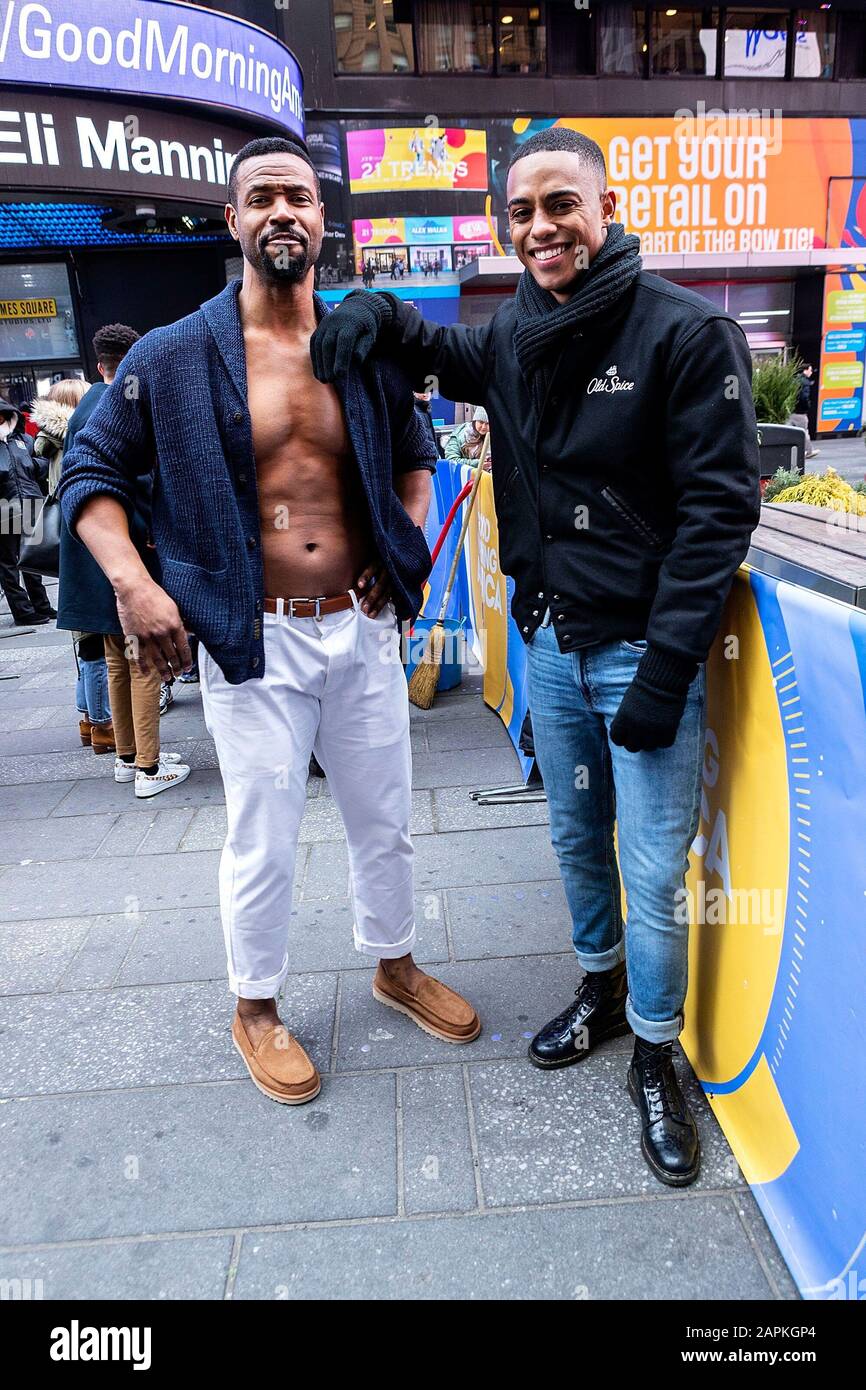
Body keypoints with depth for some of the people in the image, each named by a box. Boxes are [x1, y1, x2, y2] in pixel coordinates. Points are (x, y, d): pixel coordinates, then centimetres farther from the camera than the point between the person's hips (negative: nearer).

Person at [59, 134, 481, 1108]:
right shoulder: (173, 356, -4)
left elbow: (413, 454, 21)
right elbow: (89, 475, 2)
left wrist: (408, 549, 6)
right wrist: (132, 581, -14)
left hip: (363, 628, 4)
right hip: (255, 641, -3)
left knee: (384, 819, 17)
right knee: (263, 843, 7)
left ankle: (394, 965, 42)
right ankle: (255, 1010, 33)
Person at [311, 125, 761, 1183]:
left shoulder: (686, 332, -12)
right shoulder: (514, 334, 6)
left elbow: (719, 507, -16)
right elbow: (439, 351, 28)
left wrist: (664, 669, -21)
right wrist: (373, 312, 4)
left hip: (644, 650, -5)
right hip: (547, 642, 6)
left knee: (653, 875, 2)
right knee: (576, 839, 19)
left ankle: (655, 1058, 25)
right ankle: (600, 990, 43)